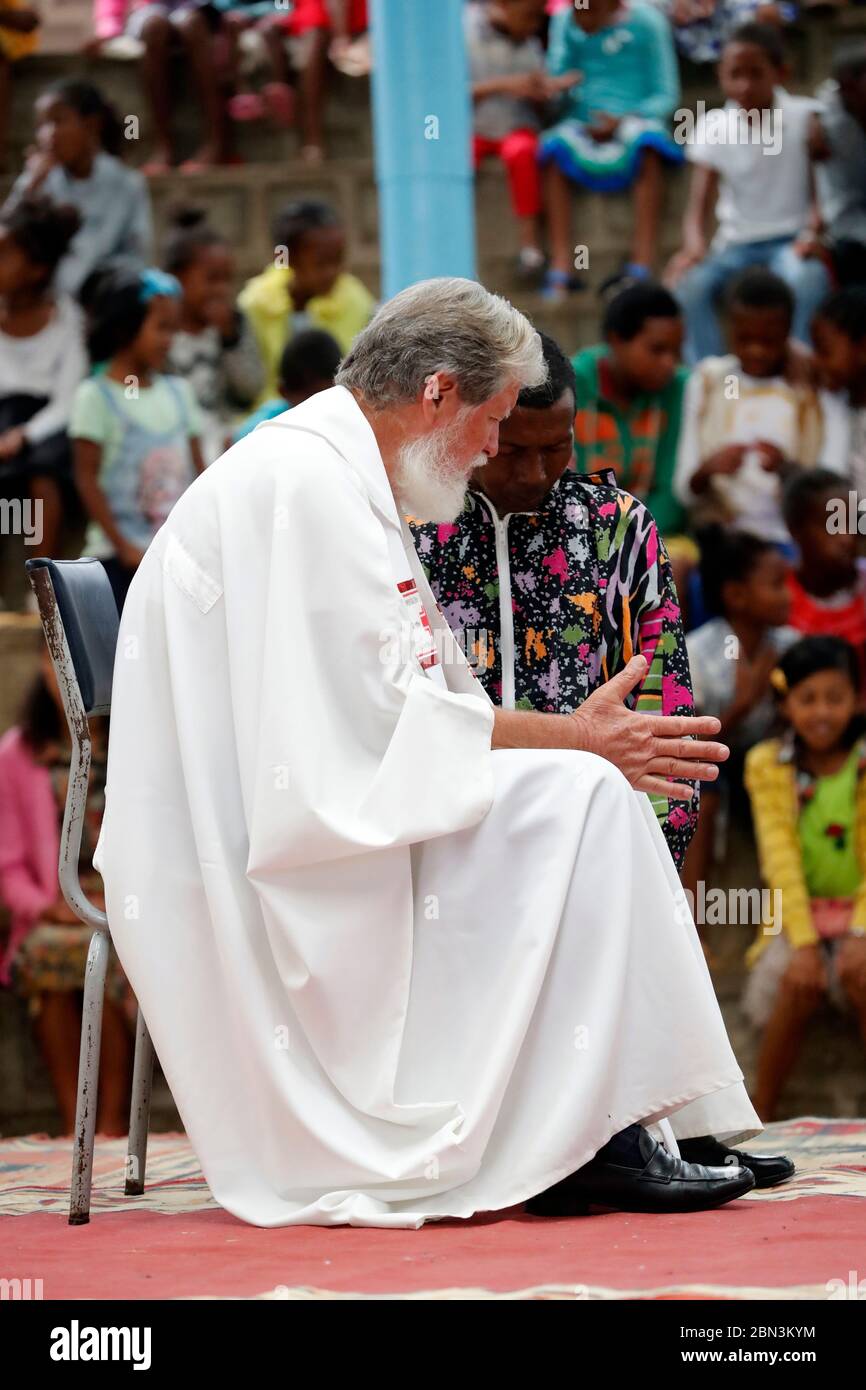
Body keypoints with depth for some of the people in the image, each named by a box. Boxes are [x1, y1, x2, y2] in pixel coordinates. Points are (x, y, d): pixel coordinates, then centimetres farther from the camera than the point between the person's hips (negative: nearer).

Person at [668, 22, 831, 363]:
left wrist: (812, 233, -26)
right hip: (736, 244, 2)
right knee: (688, 284, -29)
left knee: (807, 280, -37)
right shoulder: (713, 127, 2)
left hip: (790, 241, -2)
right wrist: (694, 247, -23)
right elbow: (698, 207, 0)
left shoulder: (803, 118, -3)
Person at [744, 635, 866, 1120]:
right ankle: (762, 1119, -17)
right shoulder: (768, 764, -1)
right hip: (800, 912, 0)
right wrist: (803, 941, -20)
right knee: (799, 984, -28)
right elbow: (780, 857, -9)